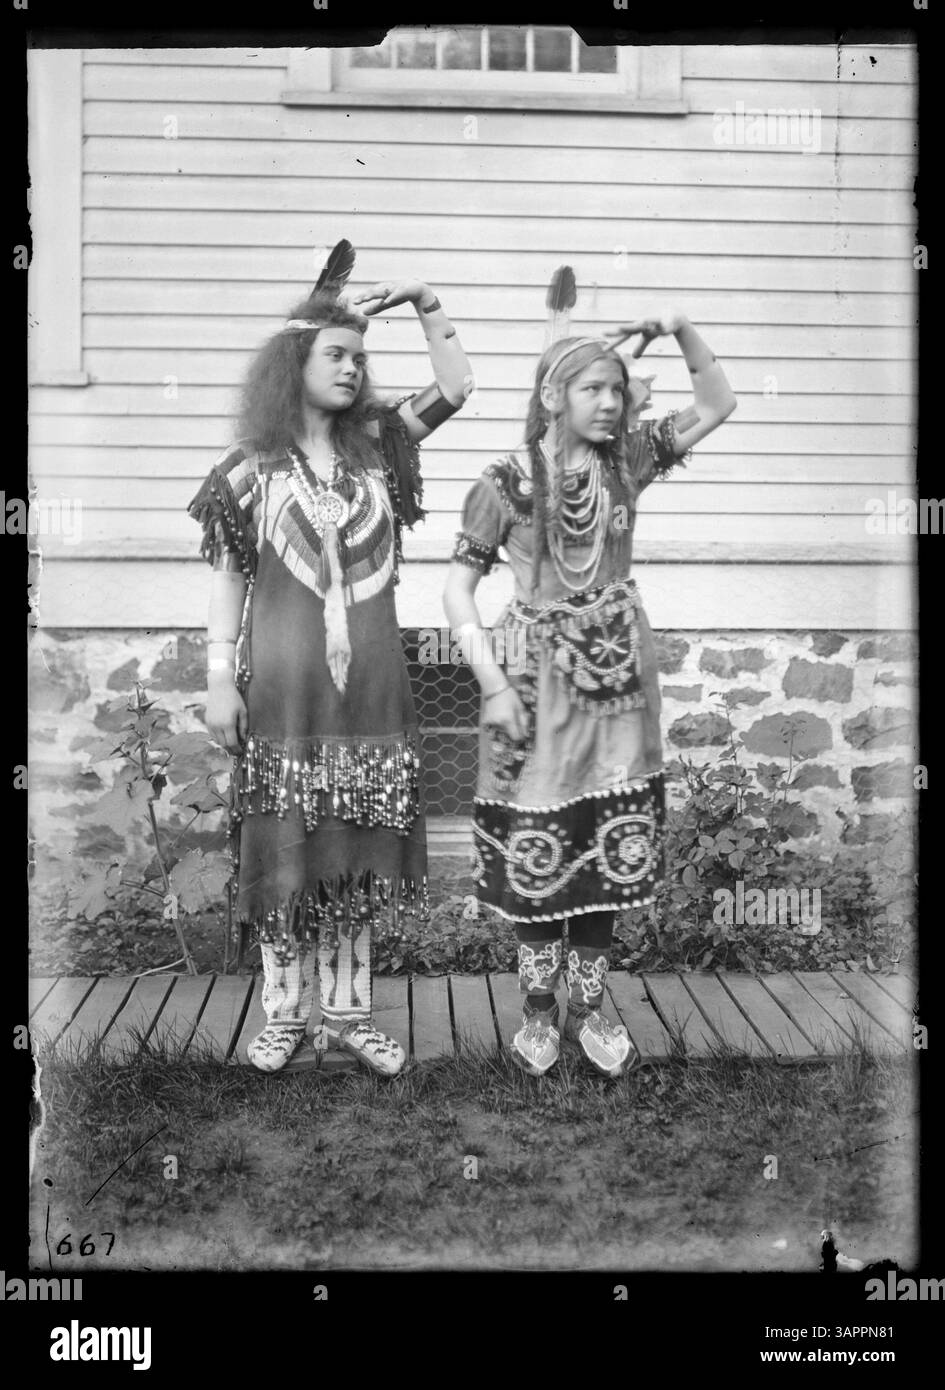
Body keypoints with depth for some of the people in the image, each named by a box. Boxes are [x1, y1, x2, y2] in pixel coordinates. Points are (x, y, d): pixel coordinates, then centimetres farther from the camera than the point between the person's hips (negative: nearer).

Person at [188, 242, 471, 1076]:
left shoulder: (377, 446, 8)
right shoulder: (251, 470, 1)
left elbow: (455, 388, 0)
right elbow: (230, 579, 2)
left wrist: (424, 302, -5)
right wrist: (220, 678, -3)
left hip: (370, 689, 3)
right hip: (282, 690, -2)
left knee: (360, 851, 7)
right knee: (283, 851, 3)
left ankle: (350, 1012, 18)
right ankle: (286, 1011, 17)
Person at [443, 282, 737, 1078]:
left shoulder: (625, 462, 2)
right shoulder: (509, 482, -9)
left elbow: (717, 406, 8)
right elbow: (459, 586, -8)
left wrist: (681, 331, -6)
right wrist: (494, 685, -15)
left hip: (618, 681, 4)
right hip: (538, 681, -4)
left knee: (610, 851, 9)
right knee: (534, 854, 4)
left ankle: (590, 1008, 24)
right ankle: (539, 1009, 22)